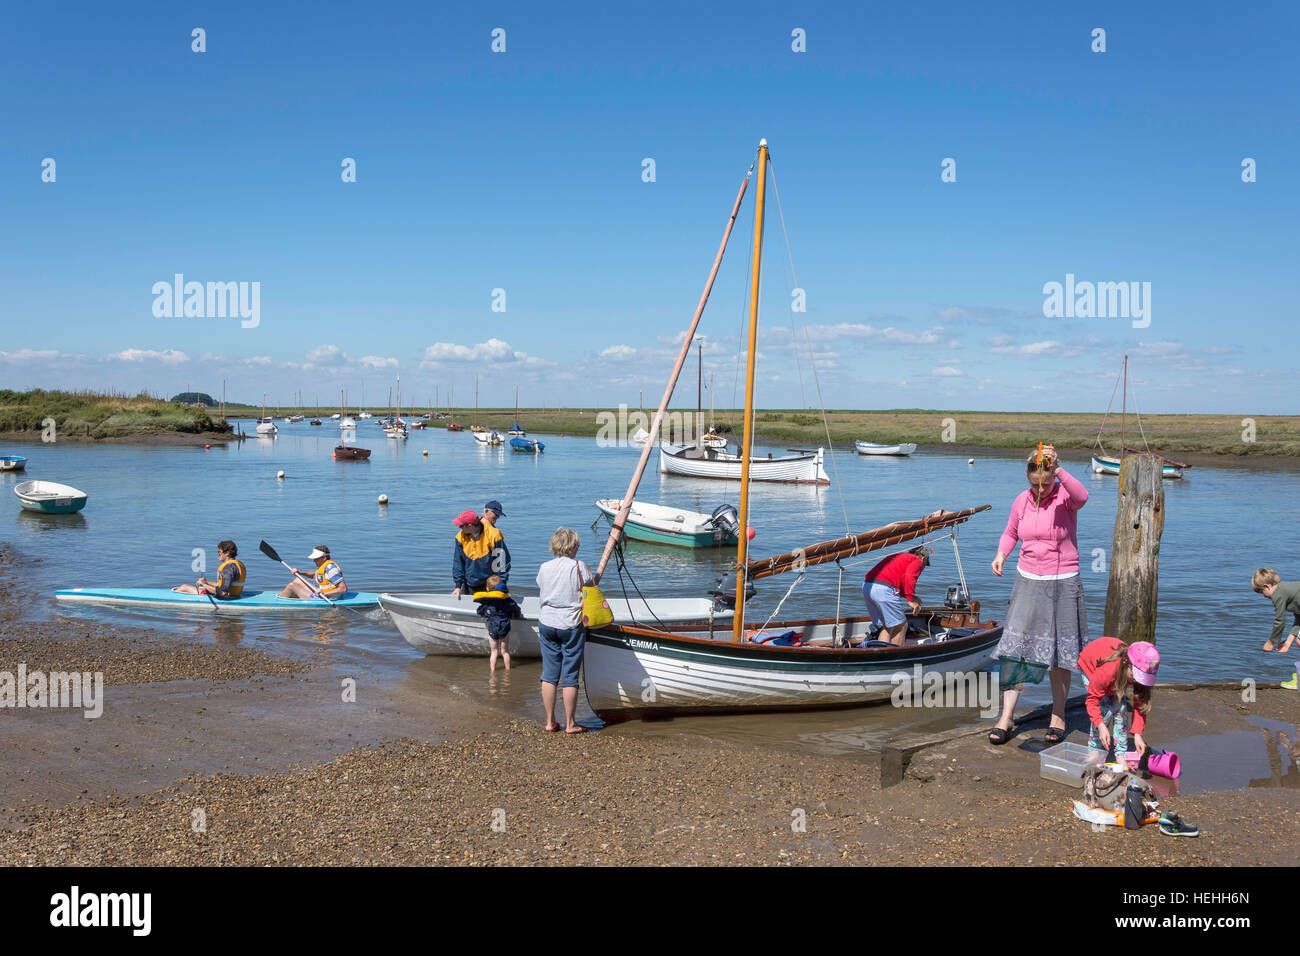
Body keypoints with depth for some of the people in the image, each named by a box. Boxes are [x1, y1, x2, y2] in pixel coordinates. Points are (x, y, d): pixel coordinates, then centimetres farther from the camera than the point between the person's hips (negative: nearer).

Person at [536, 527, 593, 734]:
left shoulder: (544, 568, 3)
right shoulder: (579, 567, -11)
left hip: (546, 624, 4)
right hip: (571, 626, -4)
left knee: (549, 674, 10)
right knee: (570, 677, 2)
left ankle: (550, 722, 15)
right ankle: (570, 724, 8)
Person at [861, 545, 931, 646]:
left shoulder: (900, 556, 33)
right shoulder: (917, 560, 9)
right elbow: (908, 577, -11)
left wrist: (910, 596, 34)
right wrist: (911, 600, -8)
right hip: (884, 589, -8)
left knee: (888, 628, 18)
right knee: (901, 626, 6)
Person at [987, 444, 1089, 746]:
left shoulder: (1064, 497, -10)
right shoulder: (1022, 501, 3)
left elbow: (1082, 496, -35)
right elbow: (1011, 533, 18)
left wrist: (1057, 468, -43)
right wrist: (1001, 553, -2)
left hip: (1062, 583, -3)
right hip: (1027, 581, 3)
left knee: (1059, 653, 5)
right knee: (1015, 647, -4)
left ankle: (1058, 717, 20)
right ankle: (1006, 718, 0)